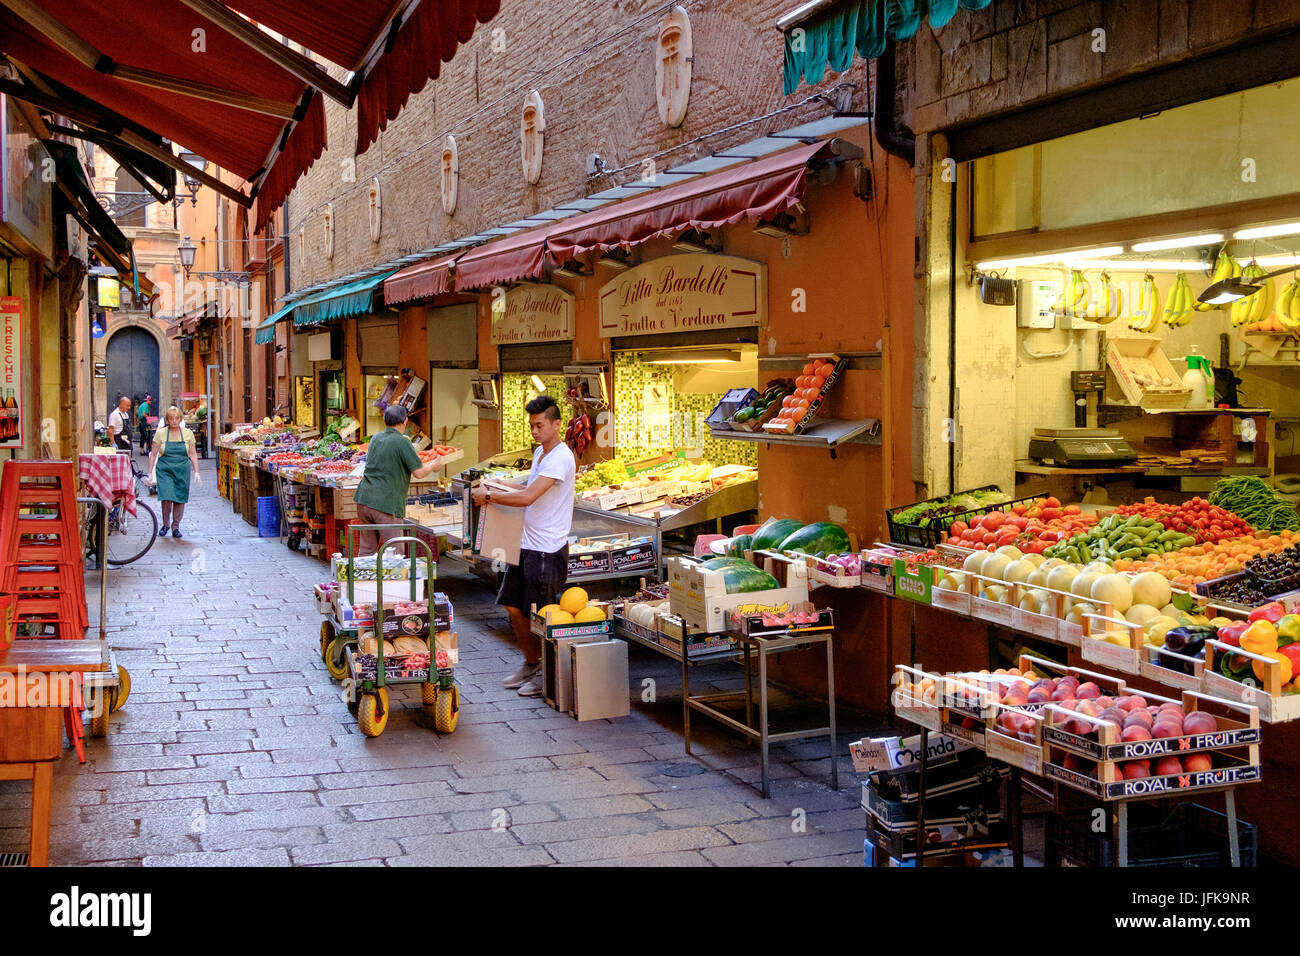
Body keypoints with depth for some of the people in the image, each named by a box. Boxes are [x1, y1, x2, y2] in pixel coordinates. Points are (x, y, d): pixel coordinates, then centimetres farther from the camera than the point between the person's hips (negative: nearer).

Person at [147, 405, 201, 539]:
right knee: (167, 497, -14)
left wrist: (196, 472, 5)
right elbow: (153, 454, 5)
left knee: (180, 499, 0)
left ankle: (175, 527, 14)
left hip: (182, 470, 2)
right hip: (165, 470, -2)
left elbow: (192, 455, 10)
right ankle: (165, 524, 7)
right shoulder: (160, 434, 0)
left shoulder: (188, 434, 5)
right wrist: (150, 473, 2)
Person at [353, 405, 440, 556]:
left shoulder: (375, 439, 12)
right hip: (387, 504, -7)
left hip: (364, 498, 7)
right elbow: (419, 472, -13)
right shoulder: (402, 442, -10)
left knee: (367, 548, 14)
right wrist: (433, 466, 7)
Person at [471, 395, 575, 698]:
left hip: (547, 549, -10)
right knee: (513, 605, 14)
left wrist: (489, 496, -15)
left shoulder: (560, 458, -19)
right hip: (527, 544, 10)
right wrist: (493, 491, 13)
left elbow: (527, 497, -26)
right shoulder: (540, 453, 13)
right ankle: (531, 664, 30)